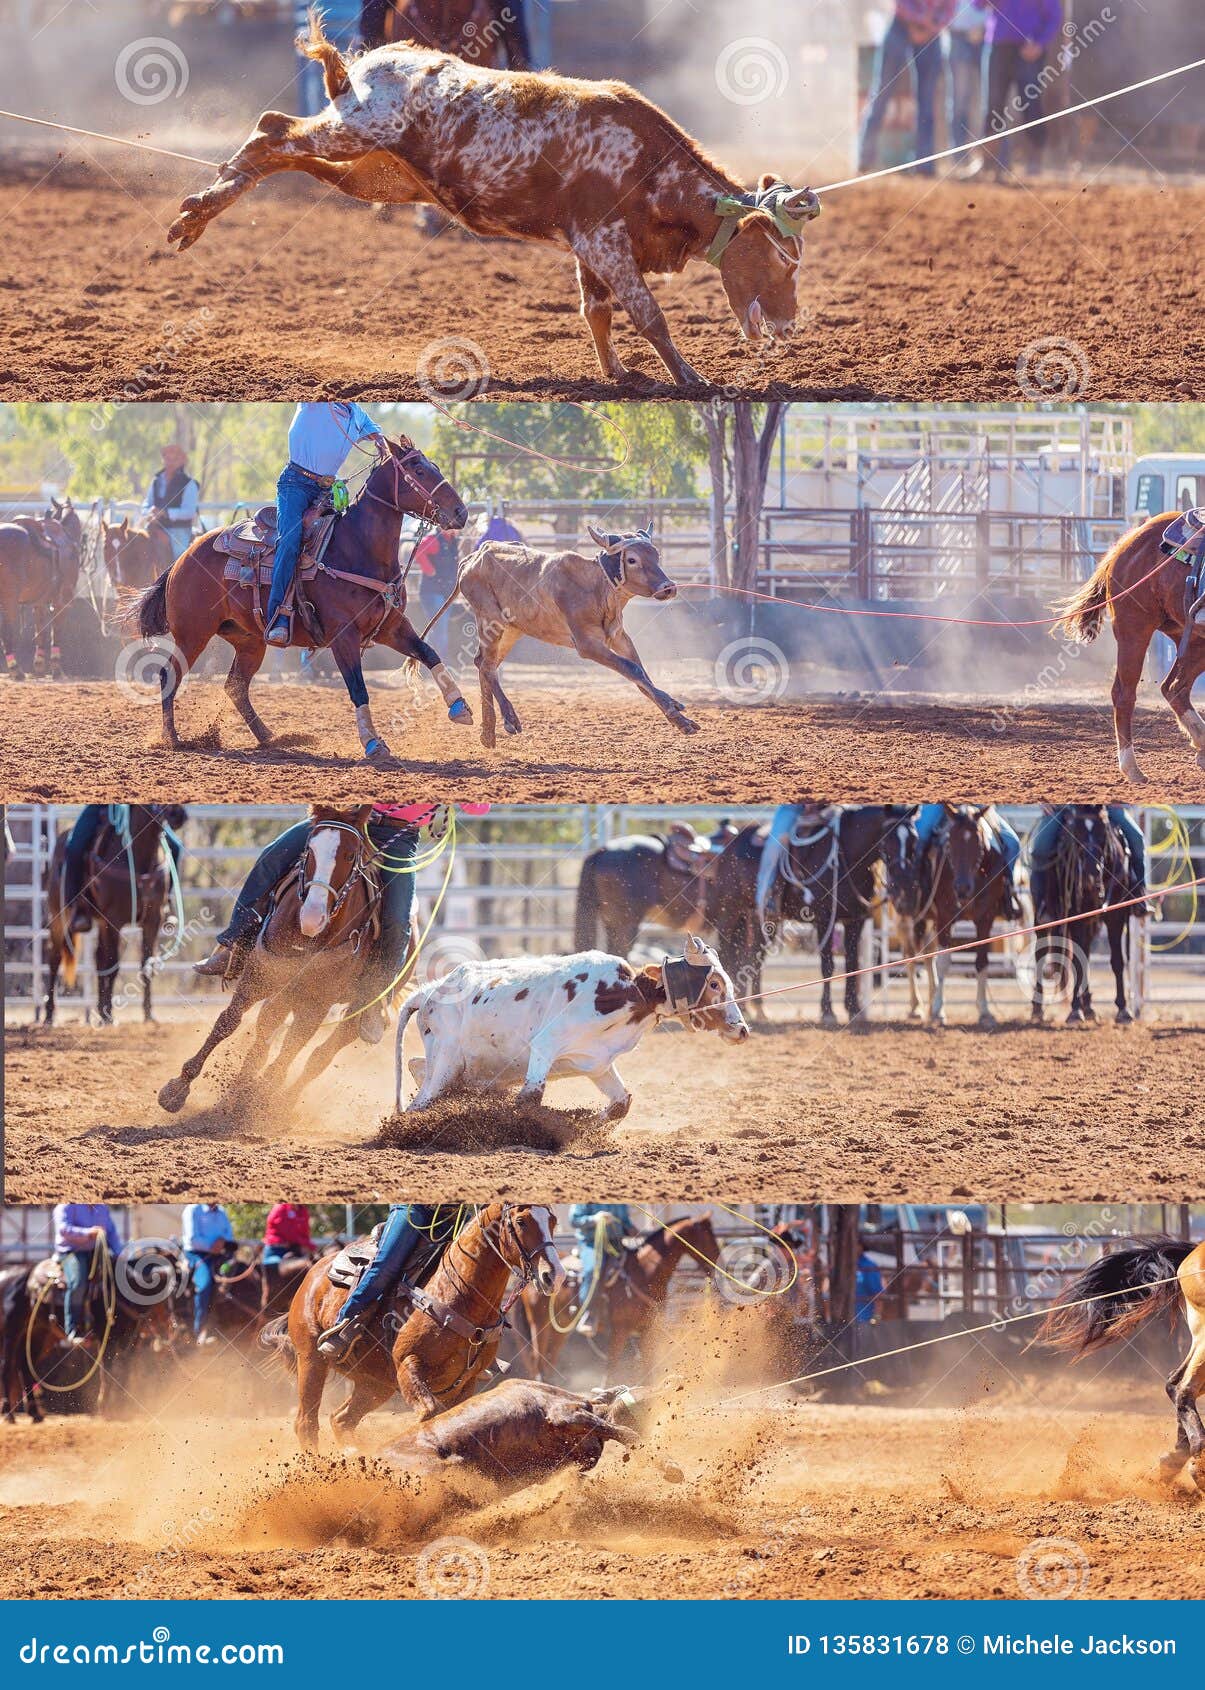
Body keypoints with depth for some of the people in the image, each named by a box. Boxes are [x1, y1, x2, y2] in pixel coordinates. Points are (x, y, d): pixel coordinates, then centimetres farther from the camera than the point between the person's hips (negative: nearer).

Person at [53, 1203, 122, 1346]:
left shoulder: (102, 1207, 17)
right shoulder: (67, 1206, -3)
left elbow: (112, 1232, 18)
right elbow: (63, 1229, -17)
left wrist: (120, 1255, 4)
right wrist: (87, 1233, -30)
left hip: (96, 1253, 7)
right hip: (72, 1252, -7)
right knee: (78, 1283, -33)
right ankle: (73, 1332, -30)